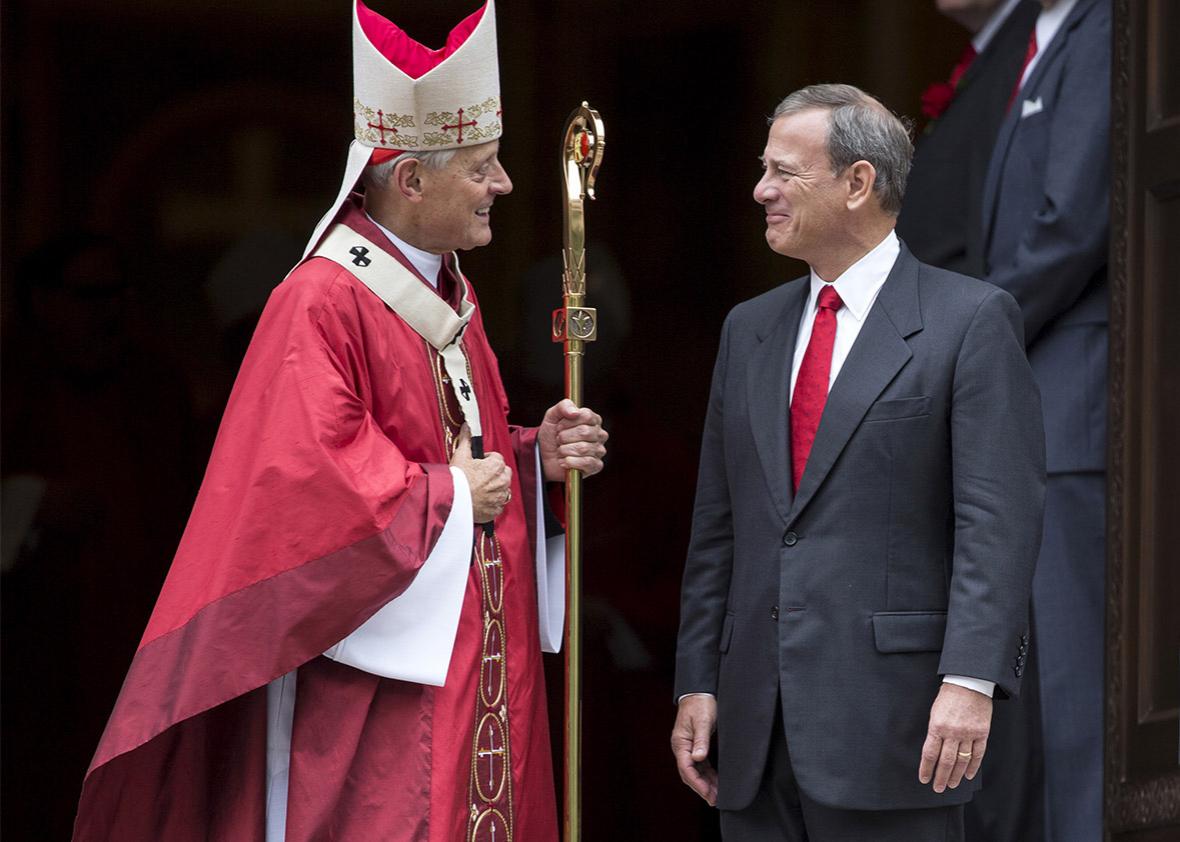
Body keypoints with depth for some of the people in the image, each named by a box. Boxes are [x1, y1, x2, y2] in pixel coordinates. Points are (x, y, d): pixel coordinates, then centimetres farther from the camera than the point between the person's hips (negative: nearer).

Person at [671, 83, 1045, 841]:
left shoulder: (971, 320, -3)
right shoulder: (749, 328, 17)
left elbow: (998, 521, -10)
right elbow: (718, 526, 17)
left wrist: (970, 679, -19)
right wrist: (697, 684, 11)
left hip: (889, 719, -6)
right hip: (757, 721, 6)